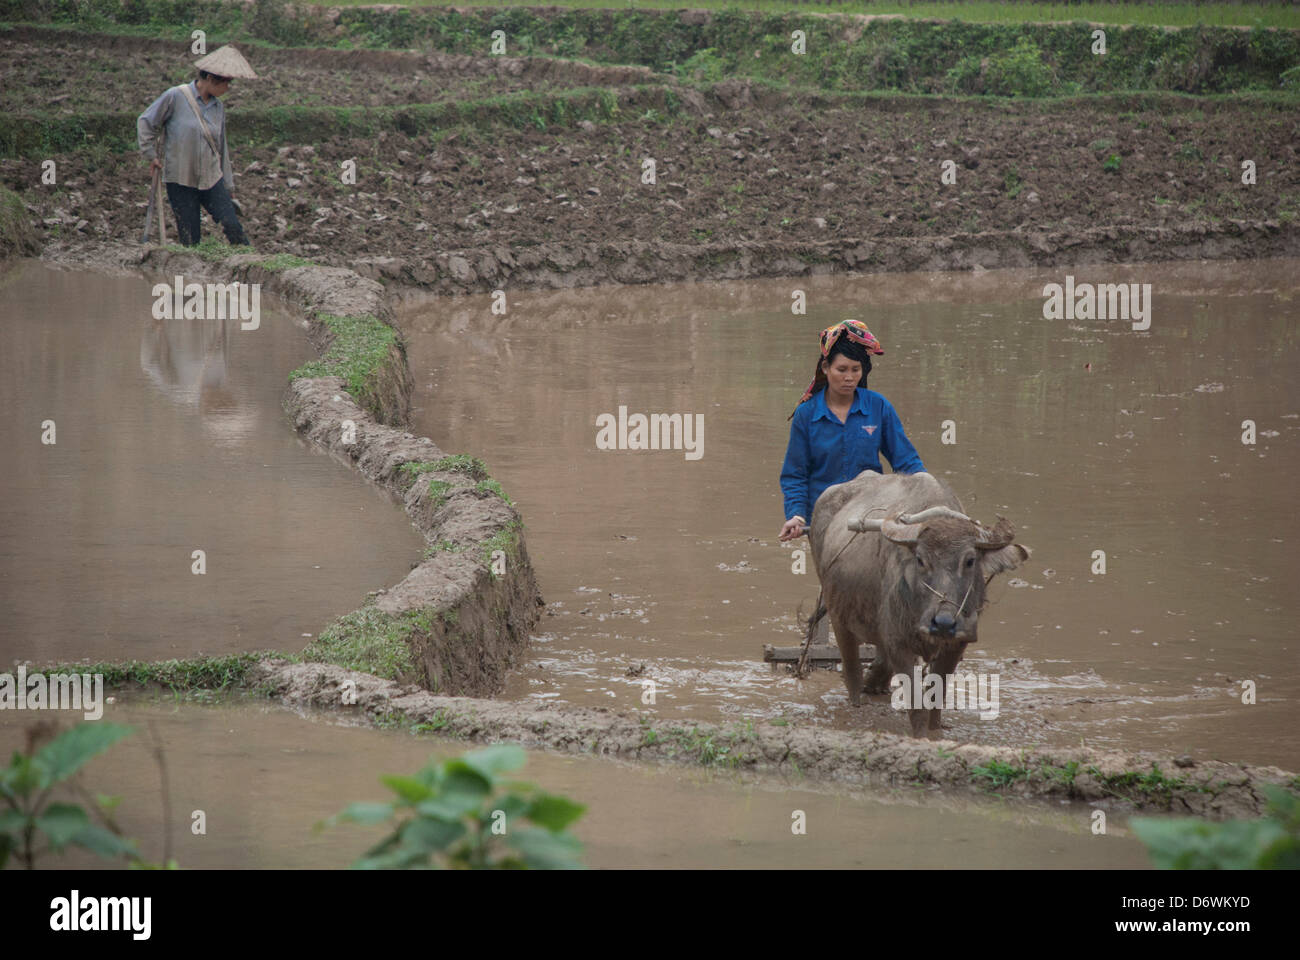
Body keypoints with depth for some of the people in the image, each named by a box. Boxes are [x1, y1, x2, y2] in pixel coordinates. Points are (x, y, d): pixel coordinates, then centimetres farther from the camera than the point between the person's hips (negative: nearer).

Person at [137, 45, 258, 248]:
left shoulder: (218, 107, 8)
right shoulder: (175, 97, -9)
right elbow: (145, 122, 2)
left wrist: (228, 187, 18)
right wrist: (151, 155, 0)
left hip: (212, 179, 4)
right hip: (181, 183, -4)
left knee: (233, 227, -11)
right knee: (190, 241, -3)